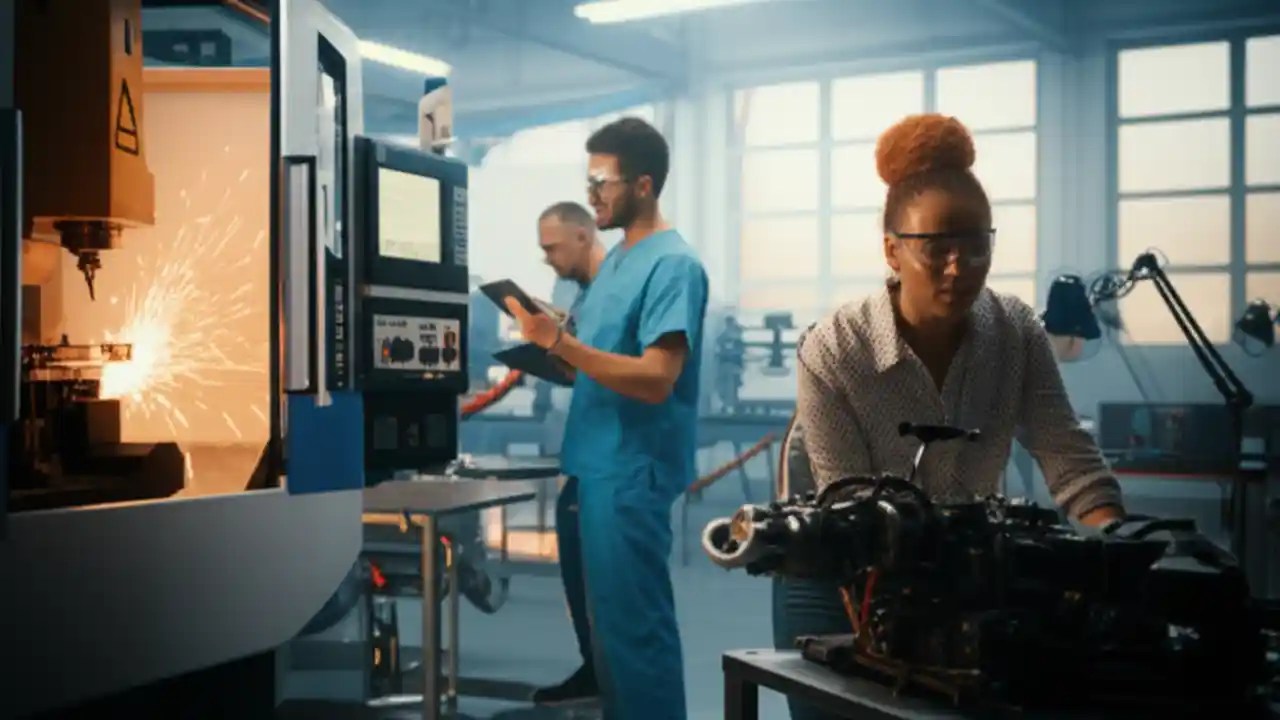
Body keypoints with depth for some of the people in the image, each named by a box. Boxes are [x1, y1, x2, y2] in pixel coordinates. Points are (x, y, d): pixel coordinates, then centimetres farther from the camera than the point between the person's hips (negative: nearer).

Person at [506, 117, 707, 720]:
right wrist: (547, 346, 1)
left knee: (634, 623, -3)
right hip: (600, 464, 9)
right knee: (609, 619, 17)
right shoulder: (617, 258, 14)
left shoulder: (673, 265, -15)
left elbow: (655, 379, -23)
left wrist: (559, 342, -26)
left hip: (633, 471, -9)